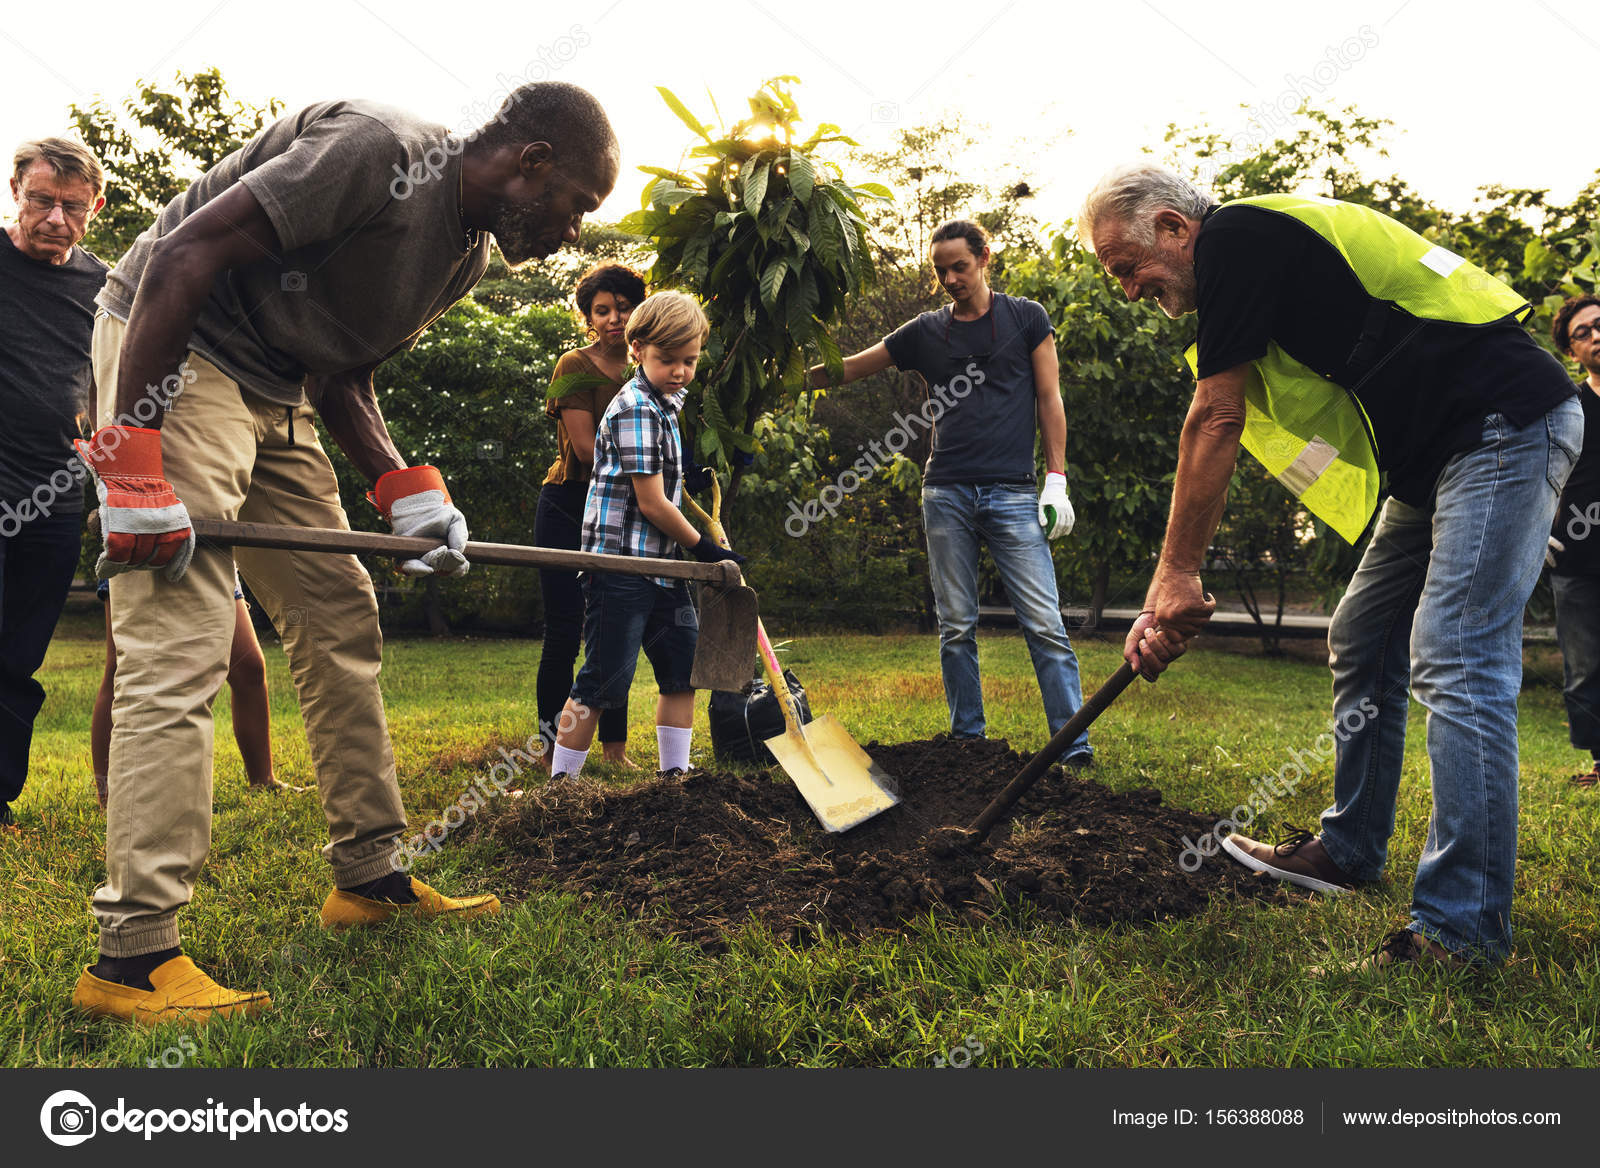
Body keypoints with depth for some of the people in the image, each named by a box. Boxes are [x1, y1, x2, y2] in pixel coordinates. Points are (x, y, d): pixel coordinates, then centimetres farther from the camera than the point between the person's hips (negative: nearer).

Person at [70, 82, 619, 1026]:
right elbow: (181, 256, -24)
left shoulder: (469, 252, 8)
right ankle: (135, 955, -9)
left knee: (343, 622, 8)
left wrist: (406, 489, -4)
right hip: (173, 355, -10)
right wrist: (132, 461, -27)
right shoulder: (378, 152, -20)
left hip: (276, 395, 10)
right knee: (179, 646, -15)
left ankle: (372, 877, 17)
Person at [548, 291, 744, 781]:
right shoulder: (636, 410, -15)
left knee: (685, 670, 10)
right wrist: (705, 549, -7)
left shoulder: (668, 403, 16)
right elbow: (652, 504, -17)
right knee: (602, 684, -6)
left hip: (662, 564, 10)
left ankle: (674, 775, 20)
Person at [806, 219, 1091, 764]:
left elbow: (1049, 398, 7)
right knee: (956, 628, 4)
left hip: (1012, 494, -2)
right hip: (947, 494, 2)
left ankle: (1075, 745, -4)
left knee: (1044, 625, -8)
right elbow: (846, 369, 17)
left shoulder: (1026, 317, 9)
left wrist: (1056, 479, 0)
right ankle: (967, 740, 13)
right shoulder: (925, 332, 13)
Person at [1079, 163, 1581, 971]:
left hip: (1506, 424, -10)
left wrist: (1175, 574, -11)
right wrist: (1171, 596, 9)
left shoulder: (1236, 233, -12)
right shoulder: (1258, 262, 17)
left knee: (1454, 666, -15)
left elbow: (1213, 422, -16)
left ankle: (1464, 926, -9)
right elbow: (1224, 430, 14)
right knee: (1361, 647, 13)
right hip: (1434, 455, 10)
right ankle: (1349, 850, 25)